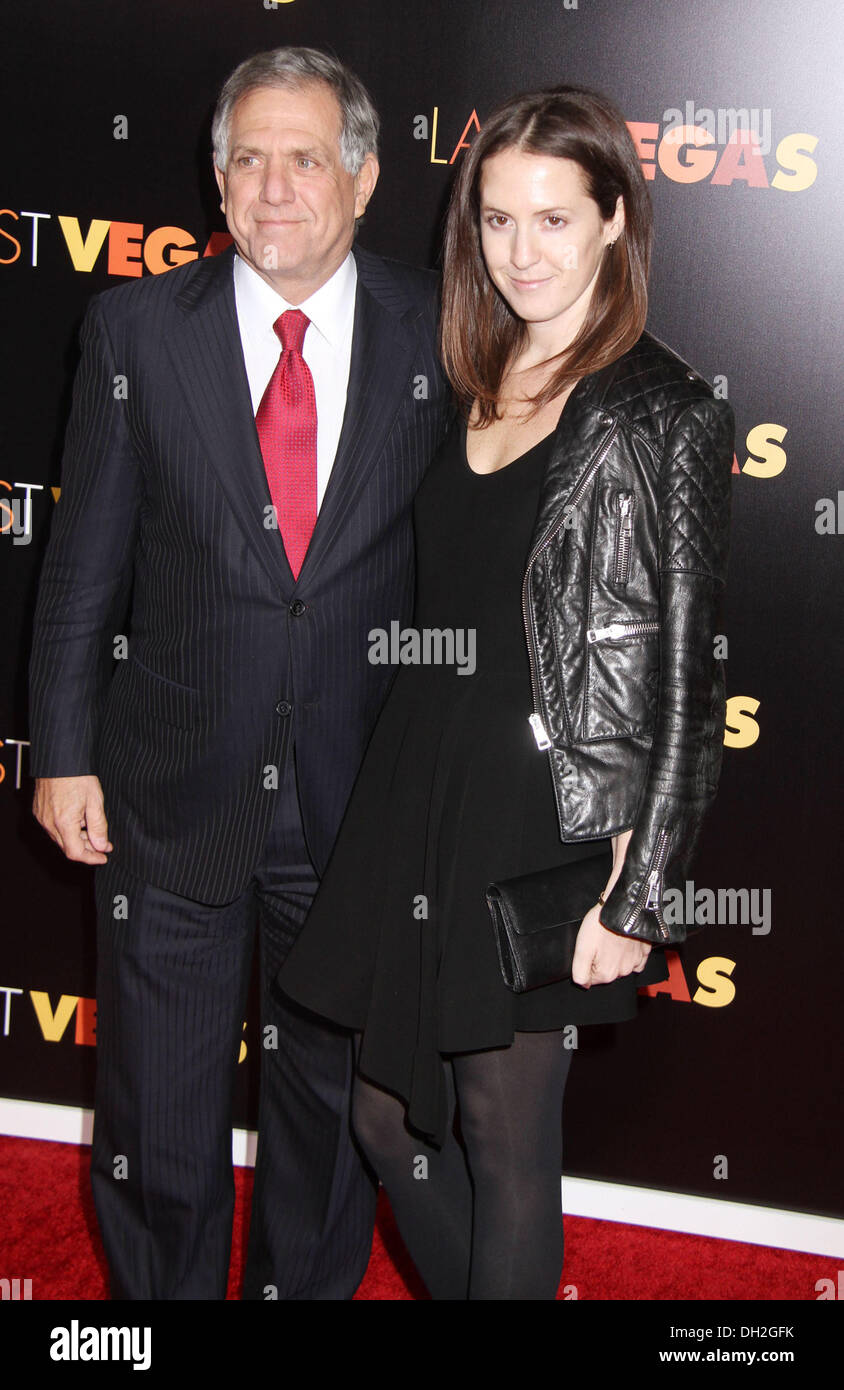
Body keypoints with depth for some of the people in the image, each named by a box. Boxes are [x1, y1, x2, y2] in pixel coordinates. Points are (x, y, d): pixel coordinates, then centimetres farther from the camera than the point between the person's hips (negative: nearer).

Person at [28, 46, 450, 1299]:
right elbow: (85, 559, 1)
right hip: (170, 793, 0)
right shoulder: (139, 326, -2)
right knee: (157, 1114, 13)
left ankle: (310, 1285, 41)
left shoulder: (439, 335, -3)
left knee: (332, 1101, 18)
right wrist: (64, 752, -2)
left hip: (359, 801, 0)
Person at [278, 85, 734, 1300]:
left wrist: (637, 893, -15)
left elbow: (685, 676, -12)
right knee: (390, 1118, 15)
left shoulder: (661, 413, -11)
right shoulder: (479, 385, 11)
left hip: (552, 823, -7)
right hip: (421, 795, 7)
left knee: (505, 1137, 7)